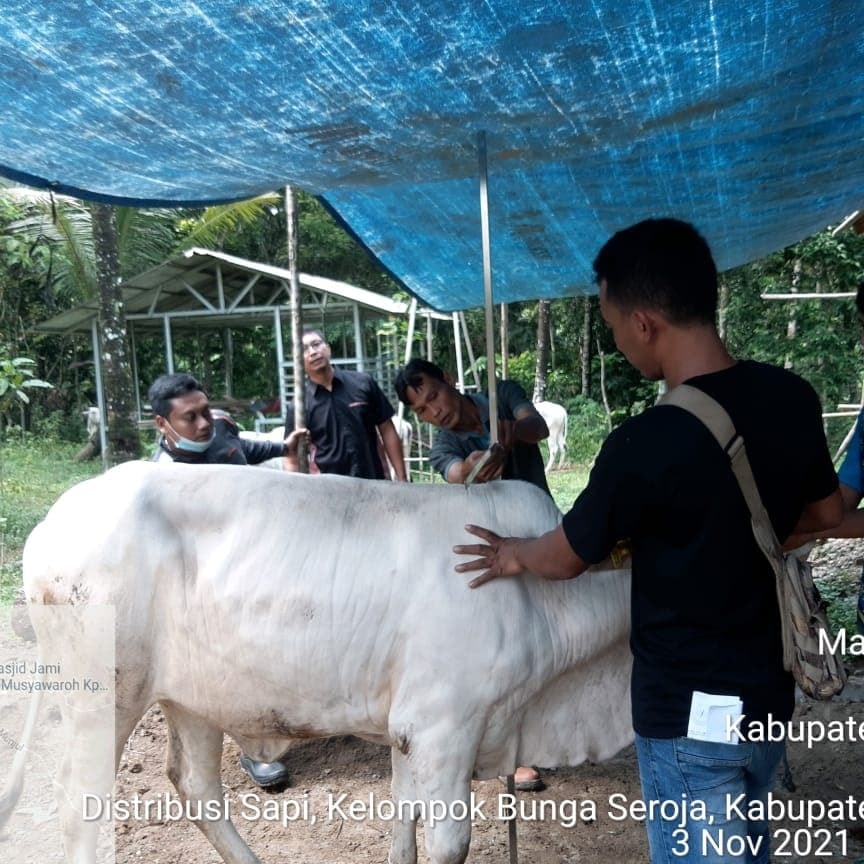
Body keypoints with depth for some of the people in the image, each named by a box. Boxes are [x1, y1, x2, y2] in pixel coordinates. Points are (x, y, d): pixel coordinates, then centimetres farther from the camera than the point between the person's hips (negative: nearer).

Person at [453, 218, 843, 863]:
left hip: (689, 711, -7)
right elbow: (827, 513, 11)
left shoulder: (646, 444, -26)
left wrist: (512, 555, 10)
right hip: (770, 691, 7)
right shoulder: (793, 397, -6)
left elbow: (567, 558, -9)